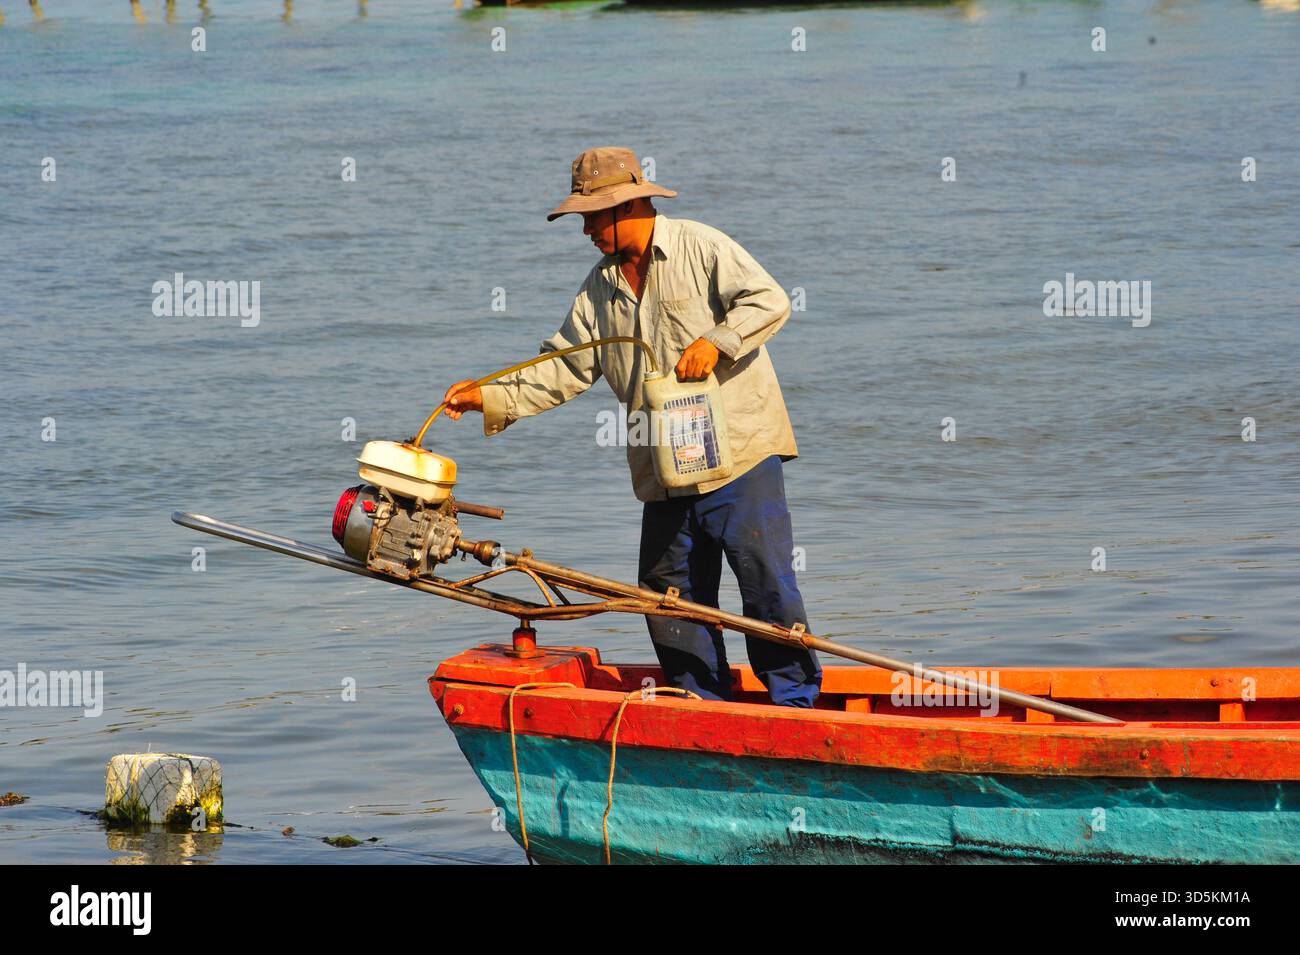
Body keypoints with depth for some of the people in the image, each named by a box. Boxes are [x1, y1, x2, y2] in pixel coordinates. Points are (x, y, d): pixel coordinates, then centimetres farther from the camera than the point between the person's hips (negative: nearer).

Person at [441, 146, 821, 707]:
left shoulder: (700, 248, -3)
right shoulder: (602, 287, 16)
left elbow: (769, 300, -12)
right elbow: (564, 367, 15)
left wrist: (715, 342, -24)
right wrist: (489, 397, 5)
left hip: (740, 450, -7)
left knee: (766, 577, -10)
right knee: (669, 596, 5)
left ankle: (796, 704, -2)